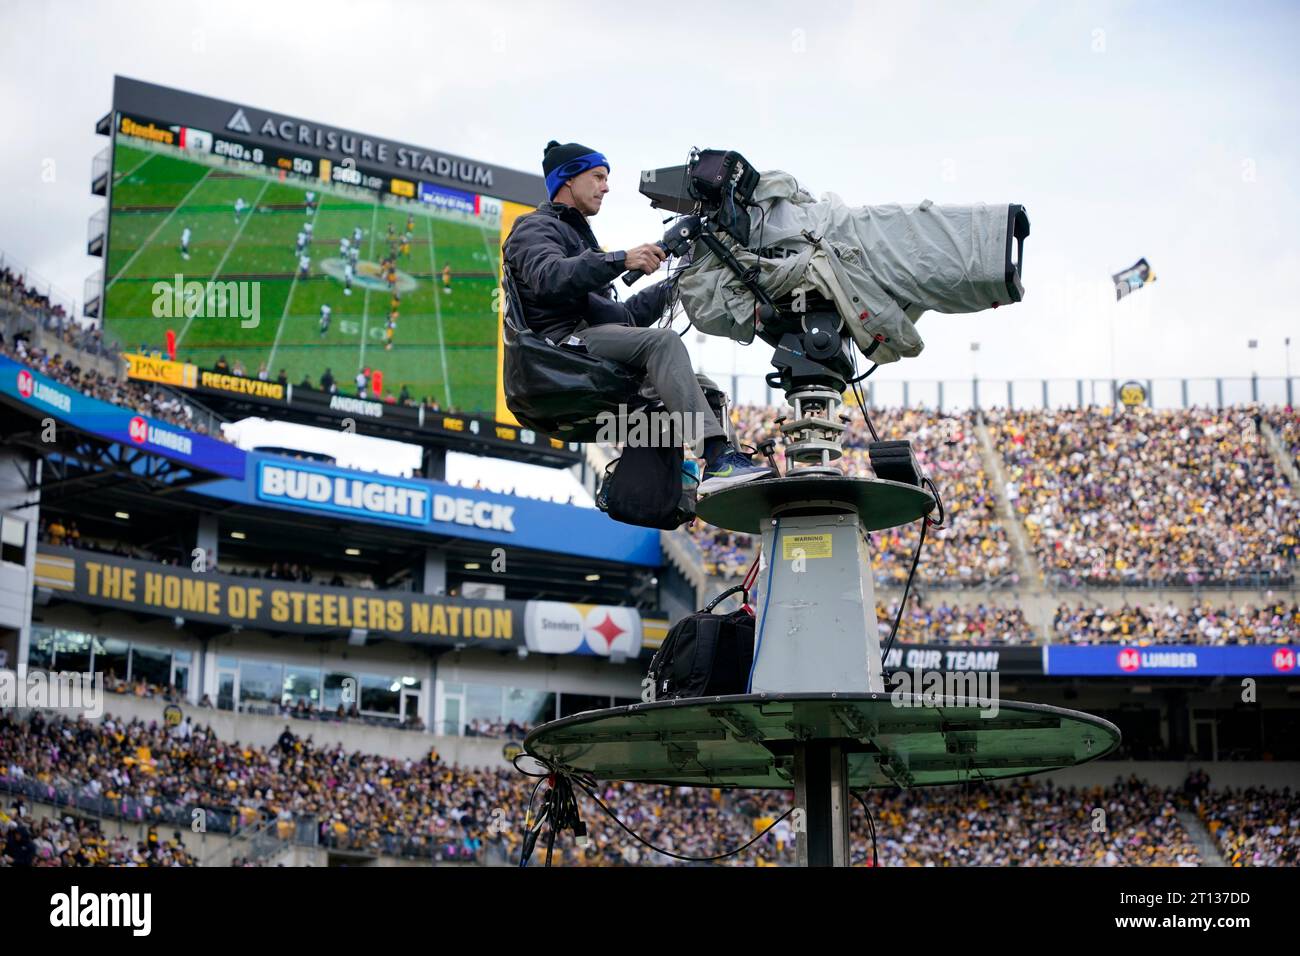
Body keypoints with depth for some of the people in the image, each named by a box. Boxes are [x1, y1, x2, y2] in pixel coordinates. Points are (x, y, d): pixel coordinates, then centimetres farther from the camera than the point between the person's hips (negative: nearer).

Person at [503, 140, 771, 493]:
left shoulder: (579, 235, 37)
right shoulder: (535, 228, 7)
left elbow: (622, 315, 32)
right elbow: (549, 278, -20)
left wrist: (672, 288, 22)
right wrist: (621, 260, -30)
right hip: (563, 340, -10)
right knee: (662, 341, -31)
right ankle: (719, 457, -44)